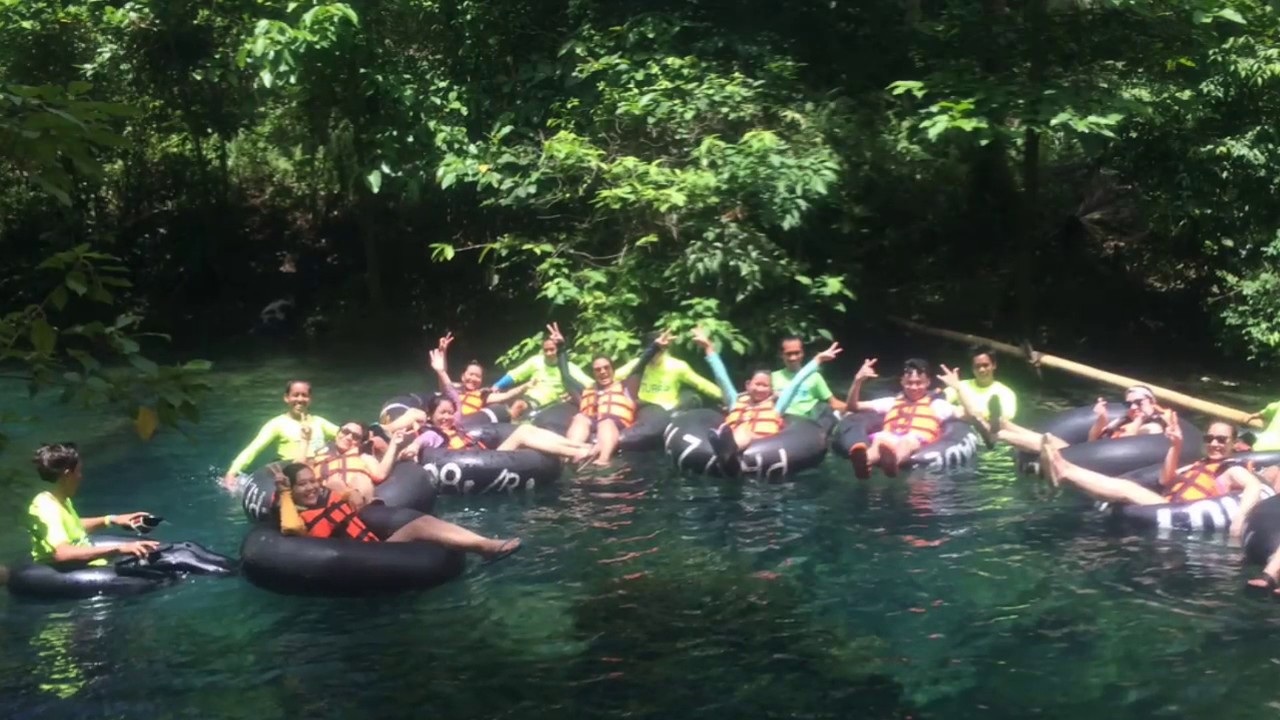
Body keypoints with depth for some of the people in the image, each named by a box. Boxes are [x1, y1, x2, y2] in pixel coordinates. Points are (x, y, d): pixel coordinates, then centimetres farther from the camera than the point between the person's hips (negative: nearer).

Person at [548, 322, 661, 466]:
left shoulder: (625, 387, 33)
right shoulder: (585, 392, 38)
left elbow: (641, 366, 23)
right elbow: (566, 375, 42)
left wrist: (655, 346, 12)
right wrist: (561, 347, 41)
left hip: (617, 429, -2)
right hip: (588, 430, 2)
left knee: (607, 422, -38)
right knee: (580, 418, -32)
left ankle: (603, 460, -68)